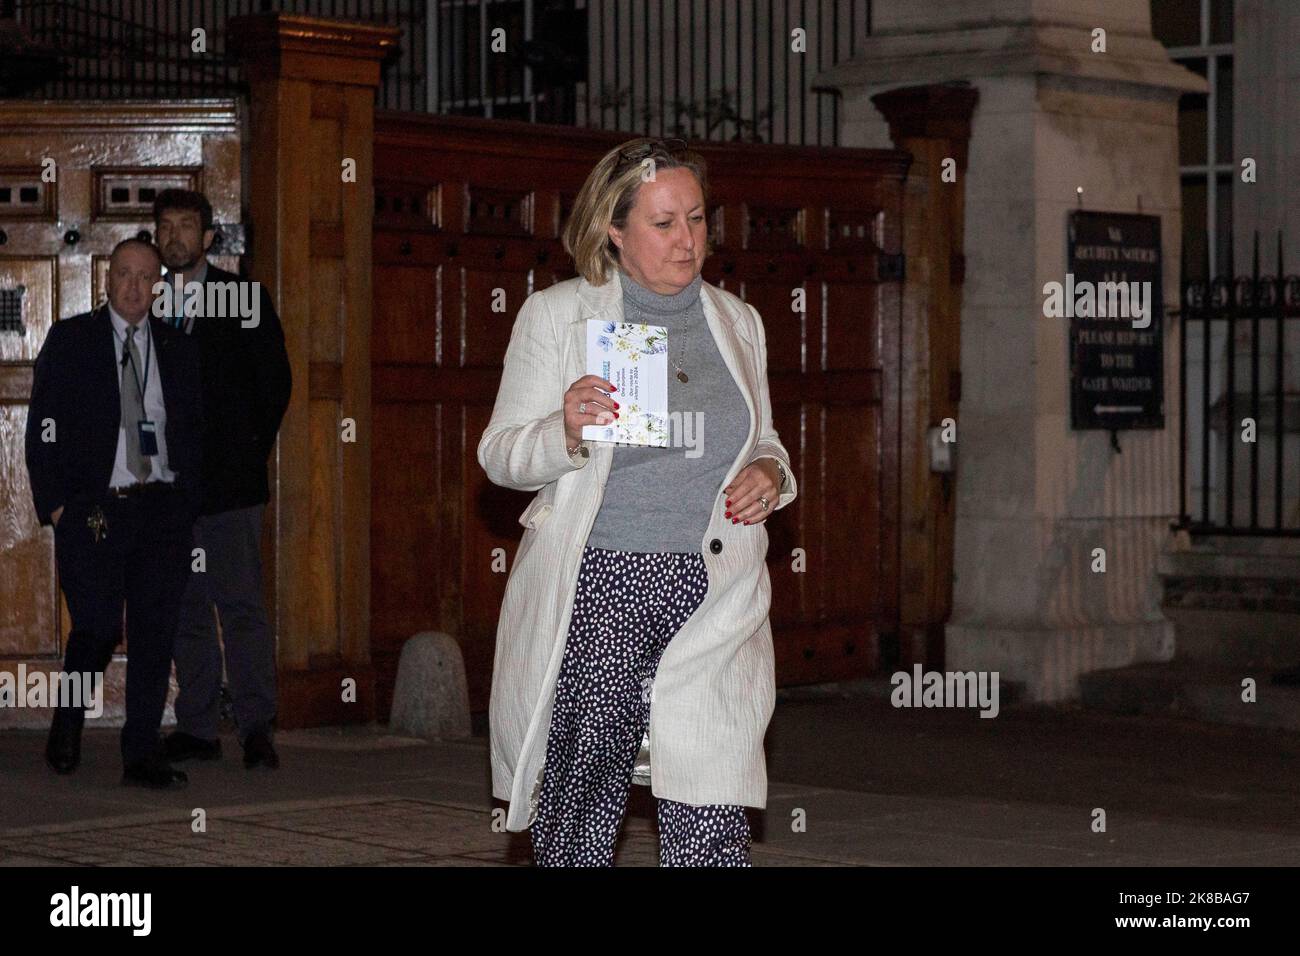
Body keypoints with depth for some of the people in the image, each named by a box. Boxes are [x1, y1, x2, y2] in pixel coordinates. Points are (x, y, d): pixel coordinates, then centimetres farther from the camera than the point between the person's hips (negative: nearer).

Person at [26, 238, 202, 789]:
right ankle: (67, 724, 20)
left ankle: (143, 755, 5)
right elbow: (43, 428, 2)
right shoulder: (70, 341, 5)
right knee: (98, 631, -8)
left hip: (163, 510, 3)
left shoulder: (178, 350, 13)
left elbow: (191, 431, 16)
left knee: (155, 635, -2)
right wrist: (54, 504, -7)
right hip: (92, 510, -3)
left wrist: (186, 501, 5)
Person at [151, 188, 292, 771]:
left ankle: (257, 728, -9)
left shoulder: (244, 297, 5)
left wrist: (253, 449, 0)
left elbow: (276, 379, 5)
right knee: (185, 608, 6)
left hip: (230, 480, -4)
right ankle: (197, 728, 10)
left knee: (240, 602, -9)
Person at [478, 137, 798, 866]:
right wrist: (566, 432, -20)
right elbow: (500, 452, 2)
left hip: (713, 593, 2)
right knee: (581, 814, 0)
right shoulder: (555, 315, 4)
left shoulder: (738, 321, 15)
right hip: (595, 588, -2)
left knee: (711, 831, -7)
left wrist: (769, 472, 2)